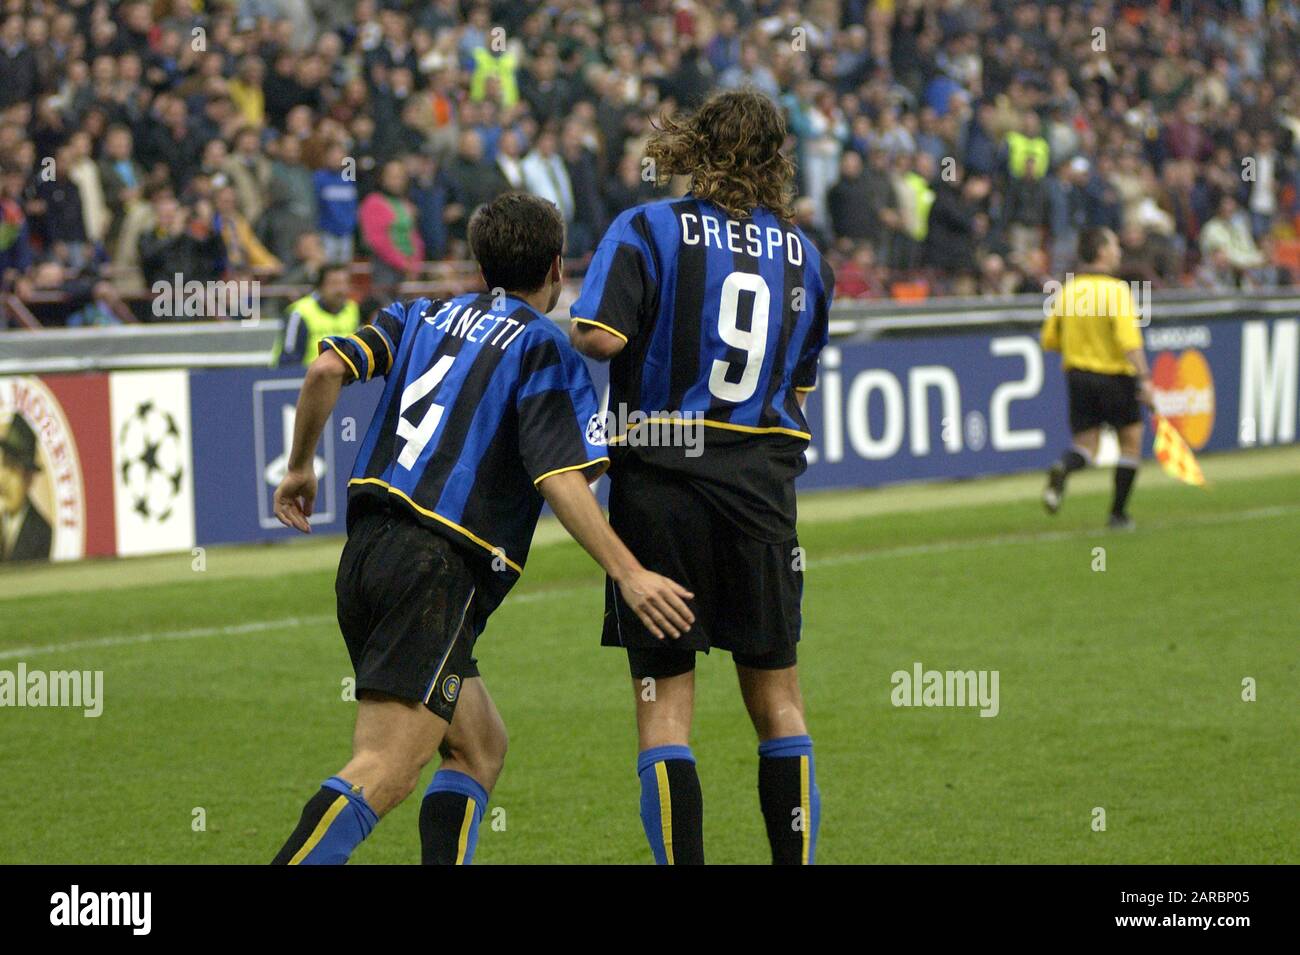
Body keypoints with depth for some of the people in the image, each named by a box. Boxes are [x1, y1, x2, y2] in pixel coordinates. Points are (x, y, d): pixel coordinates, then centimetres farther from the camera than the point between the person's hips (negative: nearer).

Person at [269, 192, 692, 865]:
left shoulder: (423, 317, 18)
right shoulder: (542, 348, 0)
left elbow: (327, 369, 3)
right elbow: (559, 478, -12)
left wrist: (300, 467, 16)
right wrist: (628, 574, -15)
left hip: (365, 552, 8)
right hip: (439, 570, -8)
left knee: (480, 745, 19)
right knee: (384, 773, -16)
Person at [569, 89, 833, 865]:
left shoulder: (649, 229, -3)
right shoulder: (804, 253, 11)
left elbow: (601, 334, -17)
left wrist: (559, 339, 3)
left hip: (661, 479, -3)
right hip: (763, 486, 3)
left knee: (665, 700, 1)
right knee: (777, 695, 12)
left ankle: (682, 859, -4)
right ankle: (795, 858, 12)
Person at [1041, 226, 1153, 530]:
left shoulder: (1068, 290, 3)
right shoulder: (1115, 289, -14)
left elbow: (1049, 340, 8)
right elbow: (1129, 339, -24)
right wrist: (1144, 377, -24)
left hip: (1077, 373, 5)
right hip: (1115, 376, -5)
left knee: (1085, 445, 8)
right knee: (1131, 440, 13)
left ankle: (1062, 470, -27)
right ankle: (1118, 513, 14)